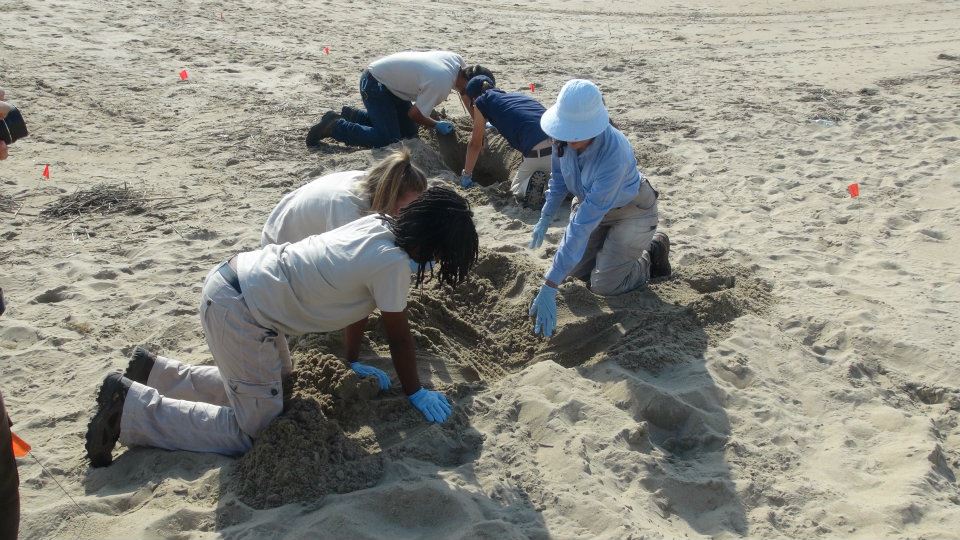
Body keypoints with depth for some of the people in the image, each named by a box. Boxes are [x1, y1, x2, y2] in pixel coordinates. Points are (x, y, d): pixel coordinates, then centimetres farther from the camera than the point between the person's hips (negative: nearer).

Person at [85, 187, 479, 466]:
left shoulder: (378, 225, 6)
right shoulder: (393, 262, -19)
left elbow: (357, 300, 17)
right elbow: (399, 337, -7)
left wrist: (353, 362, 25)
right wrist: (415, 393, 8)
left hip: (233, 281, 10)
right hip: (239, 310, -10)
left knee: (269, 385, 27)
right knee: (251, 429, 0)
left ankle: (153, 372, 27)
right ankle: (128, 406, 0)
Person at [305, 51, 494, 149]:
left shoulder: (457, 59, -9)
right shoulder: (441, 84, -31)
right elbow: (414, 114, -21)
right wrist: (437, 126, -5)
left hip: (388, 78, 9)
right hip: (374, 85, -9)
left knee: (409, 132, 10)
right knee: (388, 139, -18)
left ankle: (351, 115, 19)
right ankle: (334, 127, -4)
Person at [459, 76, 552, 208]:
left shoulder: (481, 102, 14)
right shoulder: (517, 95, 30)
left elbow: (475, 145, 23)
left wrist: (466, 175, 37)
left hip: (538, 156, -5)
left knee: (517, 189, 24)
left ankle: (538, 185, -6)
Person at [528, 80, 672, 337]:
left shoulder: (615, 153, -43)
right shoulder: (563, 136, -24)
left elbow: (584, 223, -44)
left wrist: (549, 286, -45)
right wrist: (545, 219, -1)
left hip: (632, 210, -6)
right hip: (592, 203, 6)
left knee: (603, 285, -7)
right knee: (575, 270, 8)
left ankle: (653, 254, 18)